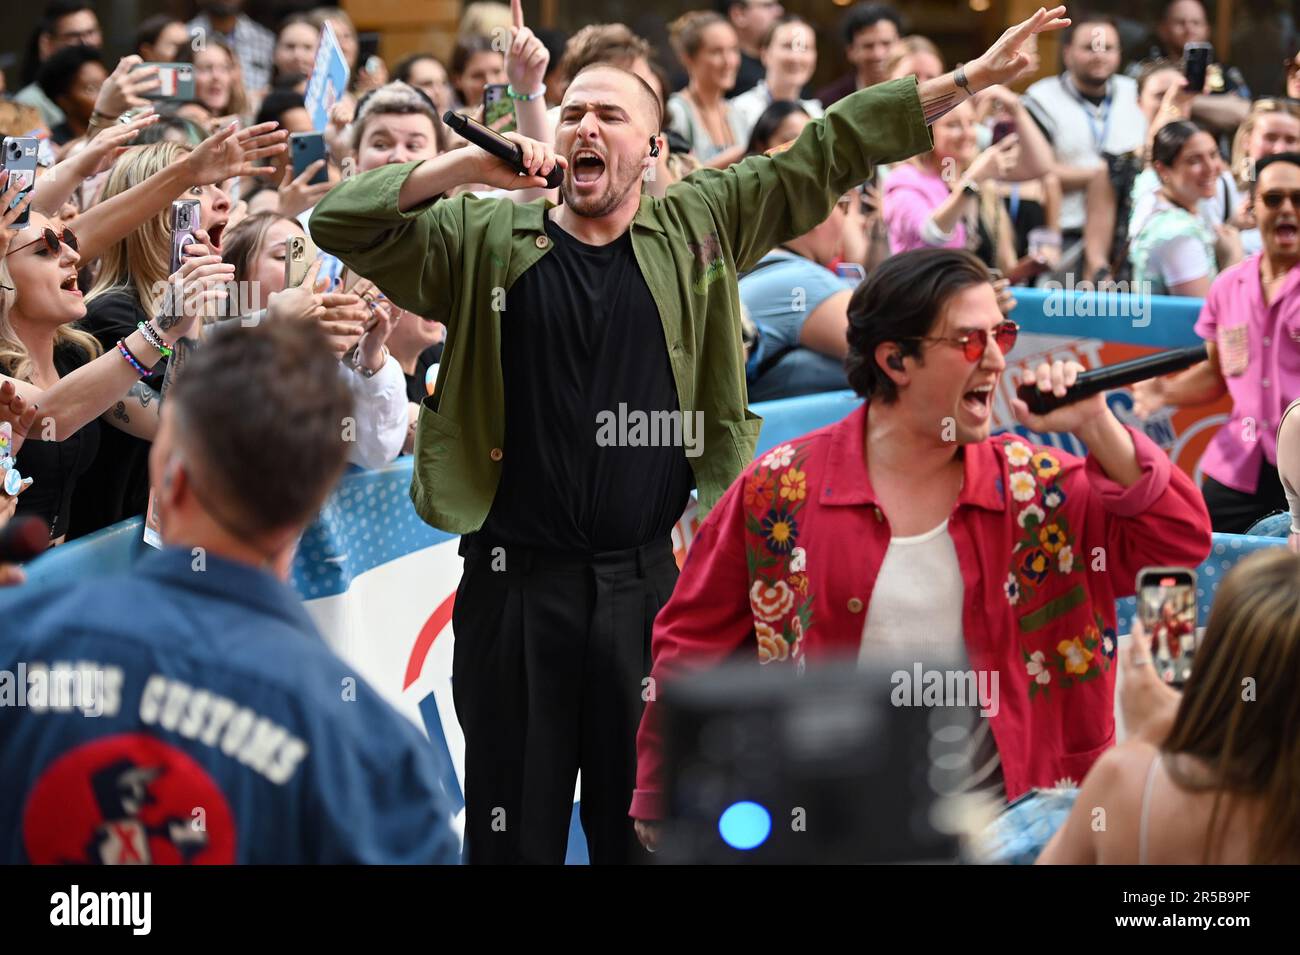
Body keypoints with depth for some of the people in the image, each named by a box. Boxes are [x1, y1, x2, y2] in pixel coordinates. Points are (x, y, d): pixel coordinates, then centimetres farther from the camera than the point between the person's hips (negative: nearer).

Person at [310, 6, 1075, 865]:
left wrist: (968, 79, 5)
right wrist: (464, 167, -14)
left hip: (652, 580, 1)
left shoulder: (696, 228, 7)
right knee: (515, 827, 4)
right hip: (518, 583, -1)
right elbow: (341, 224, -2)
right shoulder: (484, 242, 5)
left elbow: (826, 154, 7)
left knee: (646, 827, 7)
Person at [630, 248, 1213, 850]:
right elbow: (692, 645, 4)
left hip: (998, 822, 3)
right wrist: (662, 803, 7)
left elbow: (1180, 542, -3)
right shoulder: (782, 491, -3)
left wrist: (1095, 429, -12)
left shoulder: (1031, 485, 3)